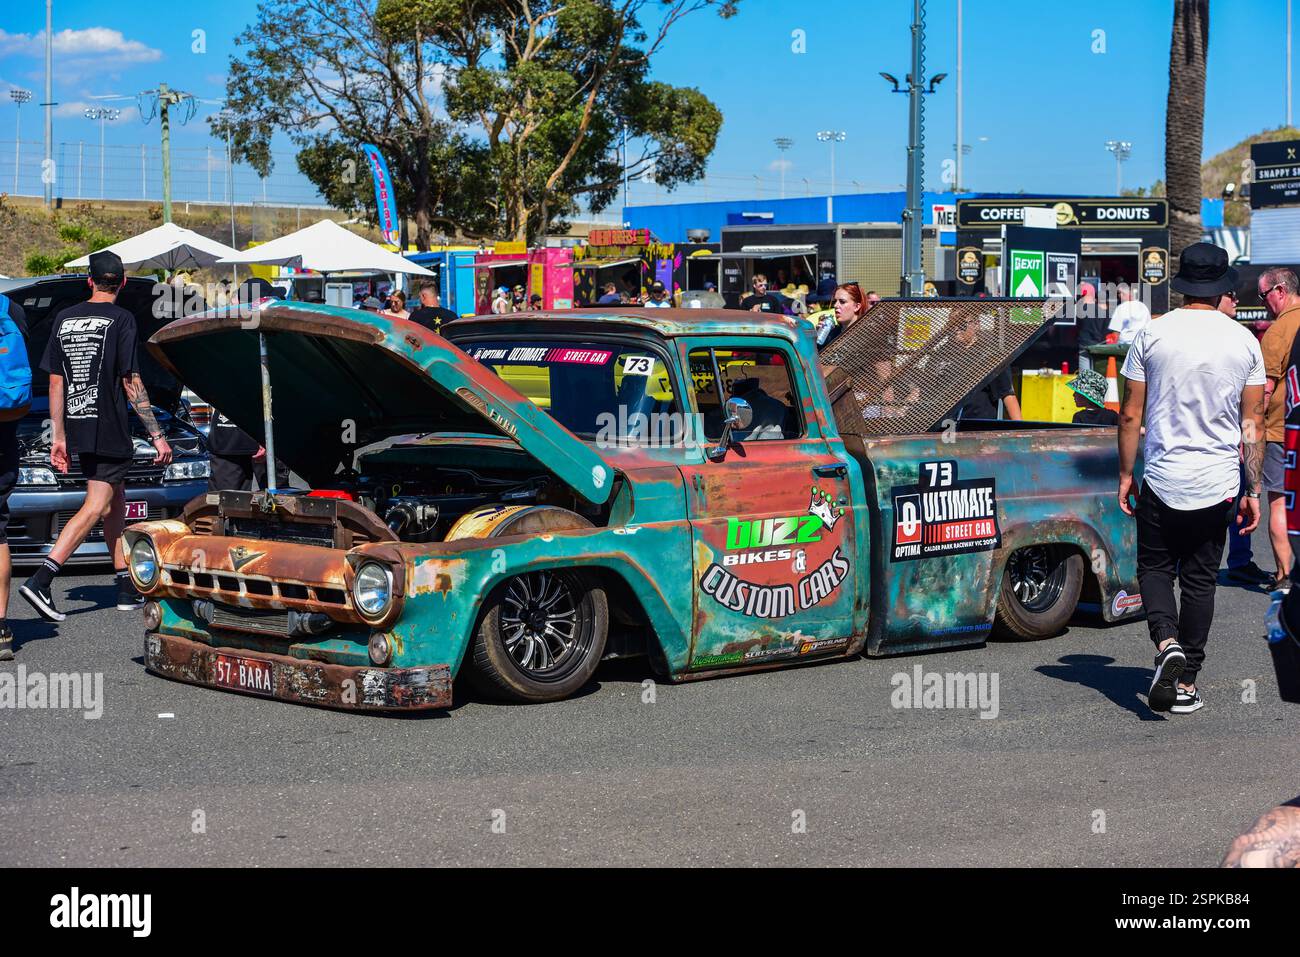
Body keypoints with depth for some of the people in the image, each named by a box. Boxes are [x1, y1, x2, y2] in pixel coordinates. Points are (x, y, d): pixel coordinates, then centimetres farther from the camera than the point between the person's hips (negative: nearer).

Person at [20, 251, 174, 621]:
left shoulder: (64, 319, 9)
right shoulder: (121, 319, -8)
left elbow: (55, 383, 11)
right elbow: (132, 384, -11)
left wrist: (59, 437, 16)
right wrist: (157, 435, -7)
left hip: (78, 429, 7)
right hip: (109, 430, -7)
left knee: (116, 501, 17)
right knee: (96, 507, -7)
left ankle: (127, 588, 19)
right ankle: (40, 580, -20)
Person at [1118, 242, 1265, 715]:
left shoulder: (1153, 334, -4)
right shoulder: (1245, 342, 0)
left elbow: (1130, 415, -2)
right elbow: (1253, 423, 2)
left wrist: (1125, 474, 9)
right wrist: (1254, 489, 9)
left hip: (1162, 480, -1)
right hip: (1217, 484, 1)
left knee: (1155, 568, 12)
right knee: (1200, 579, 10)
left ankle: (1167, 644, -14)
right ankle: (1187, 681, 12)